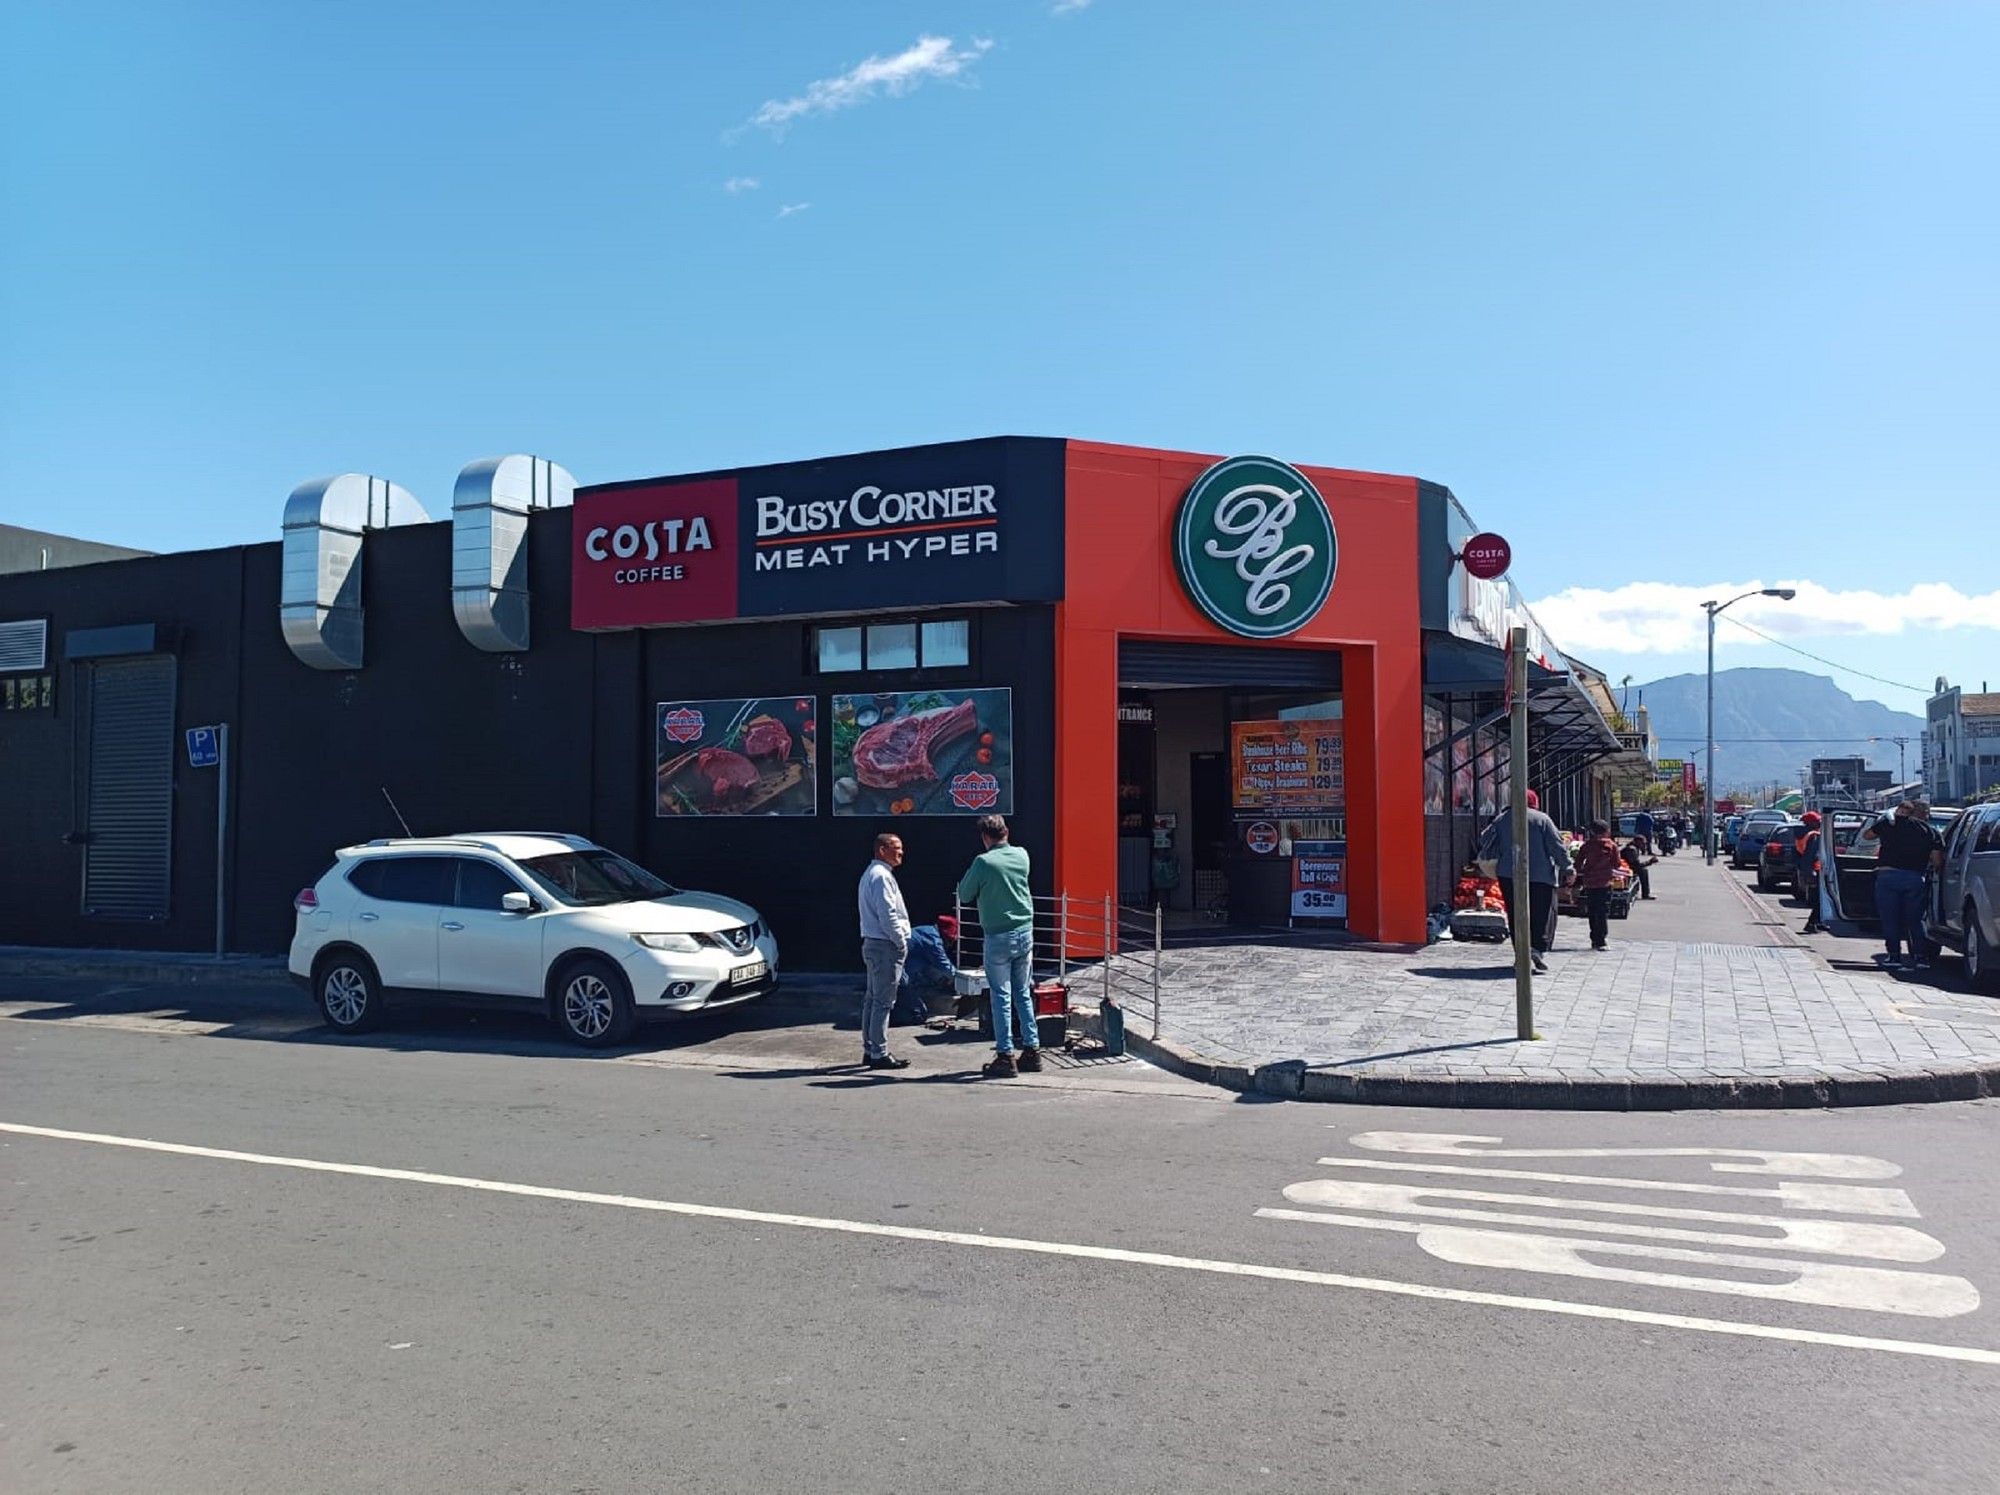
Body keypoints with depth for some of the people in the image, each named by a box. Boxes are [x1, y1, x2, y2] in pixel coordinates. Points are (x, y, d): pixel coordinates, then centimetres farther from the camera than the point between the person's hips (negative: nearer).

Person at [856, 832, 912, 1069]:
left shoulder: (871, 873, 18)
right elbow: (887, 914, -21)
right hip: (885, 945, -11)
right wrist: (901, 943, -12)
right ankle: (879, 1054, -4)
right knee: (883, 1001, -7)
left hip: (872, 943, 11)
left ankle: (870, 1050, 20)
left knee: (872, 999, 13)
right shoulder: (881, 876, -15)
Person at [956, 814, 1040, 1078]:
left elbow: (964, 895, -4)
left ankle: (1005, 1057, 2)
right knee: (1023, 994, 14)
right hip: (1025, 932, 5)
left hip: (999, 937, -5)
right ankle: (1032, 1050, 17)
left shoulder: (983, 862, -14)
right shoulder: (1022, 855, 2)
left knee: (1001, 997, 1)